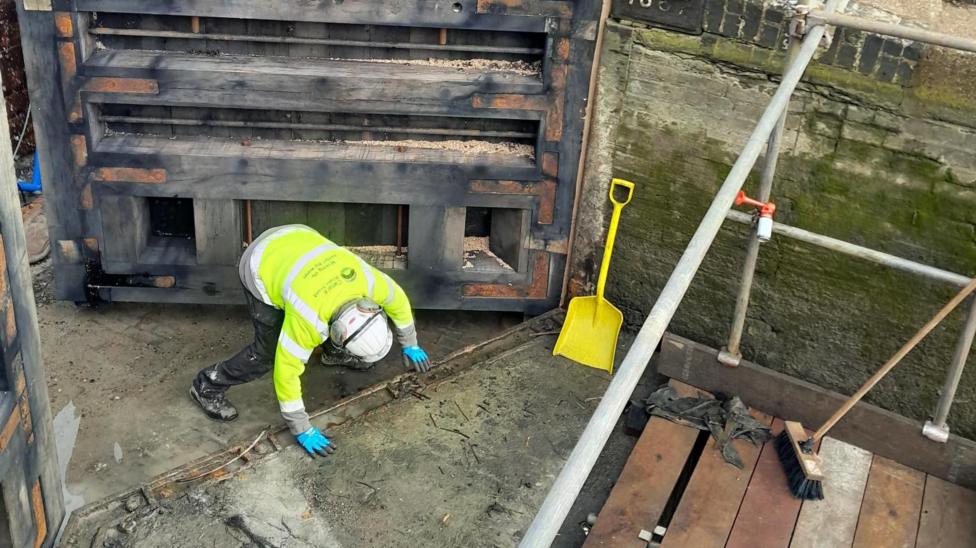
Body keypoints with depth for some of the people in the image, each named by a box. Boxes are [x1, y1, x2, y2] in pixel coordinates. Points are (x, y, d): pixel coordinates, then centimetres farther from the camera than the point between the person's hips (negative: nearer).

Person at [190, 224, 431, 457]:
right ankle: (208, 386, 11)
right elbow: (286, 373, -26)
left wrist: (410, 344, 14)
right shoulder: (307, 321, -36)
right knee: (267, 353, -8)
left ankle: (335, 351, 33)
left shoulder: (367, 280, -23)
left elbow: (398, 301, -1)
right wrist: (303, 431, -16)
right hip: (261, 268, -6)